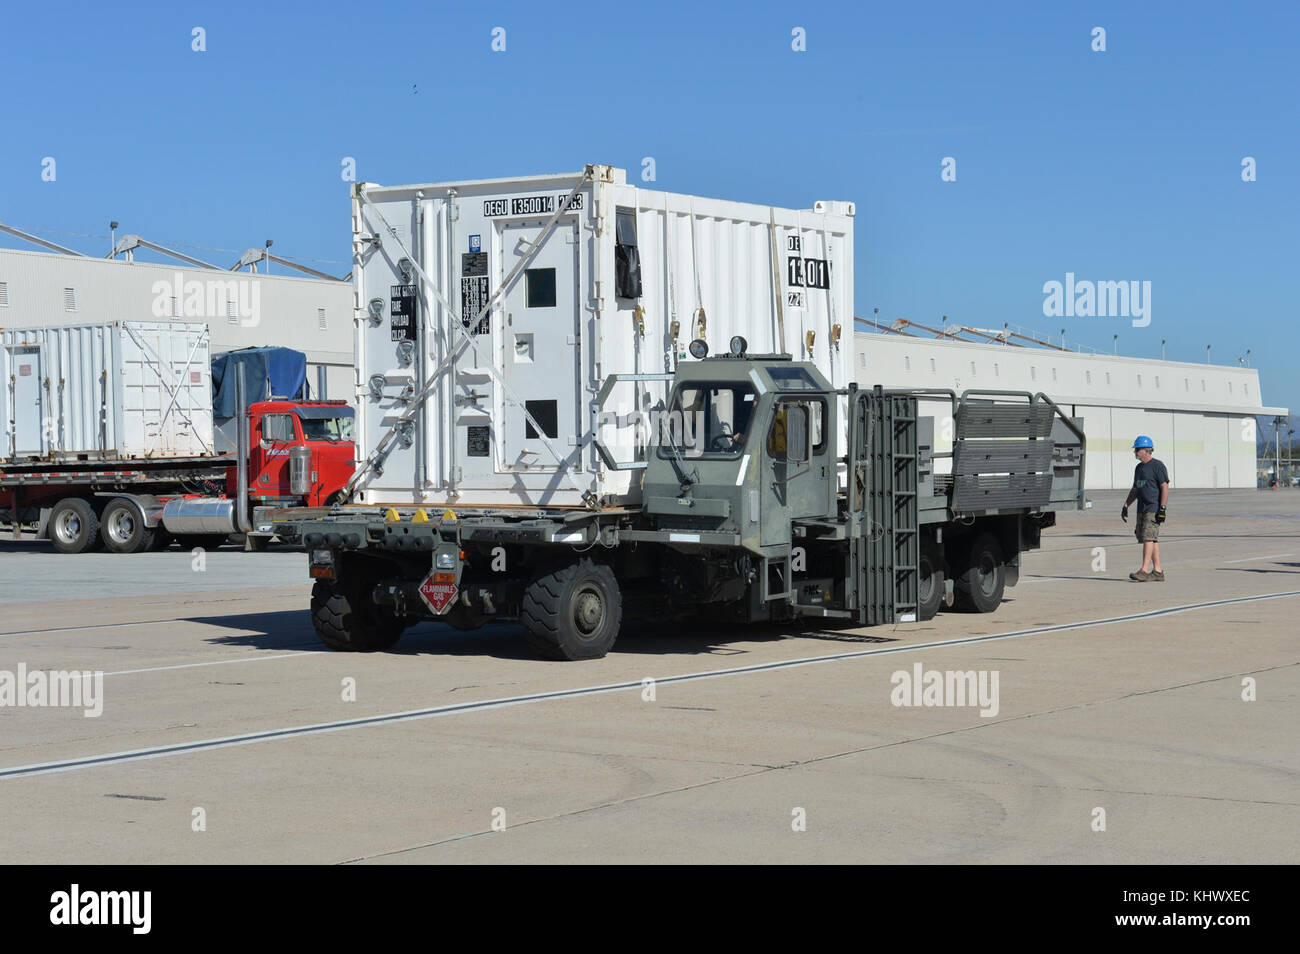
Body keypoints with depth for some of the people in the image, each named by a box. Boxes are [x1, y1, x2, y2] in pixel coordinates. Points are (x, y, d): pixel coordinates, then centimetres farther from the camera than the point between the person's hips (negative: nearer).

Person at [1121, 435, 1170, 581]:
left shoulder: (1157, 466, -7)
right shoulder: (1139, 468, 19)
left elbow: (1165, 487, -11)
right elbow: (1135, 490, 26)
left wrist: (1162, 509, -17)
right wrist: (1125, 506, 19)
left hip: (1154, 508, -8)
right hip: (1142, 509, 8)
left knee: (1148, 537, -15)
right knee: (1152, 539, 8)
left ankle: (1144, 570, -21)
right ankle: (1158, 571, 11)